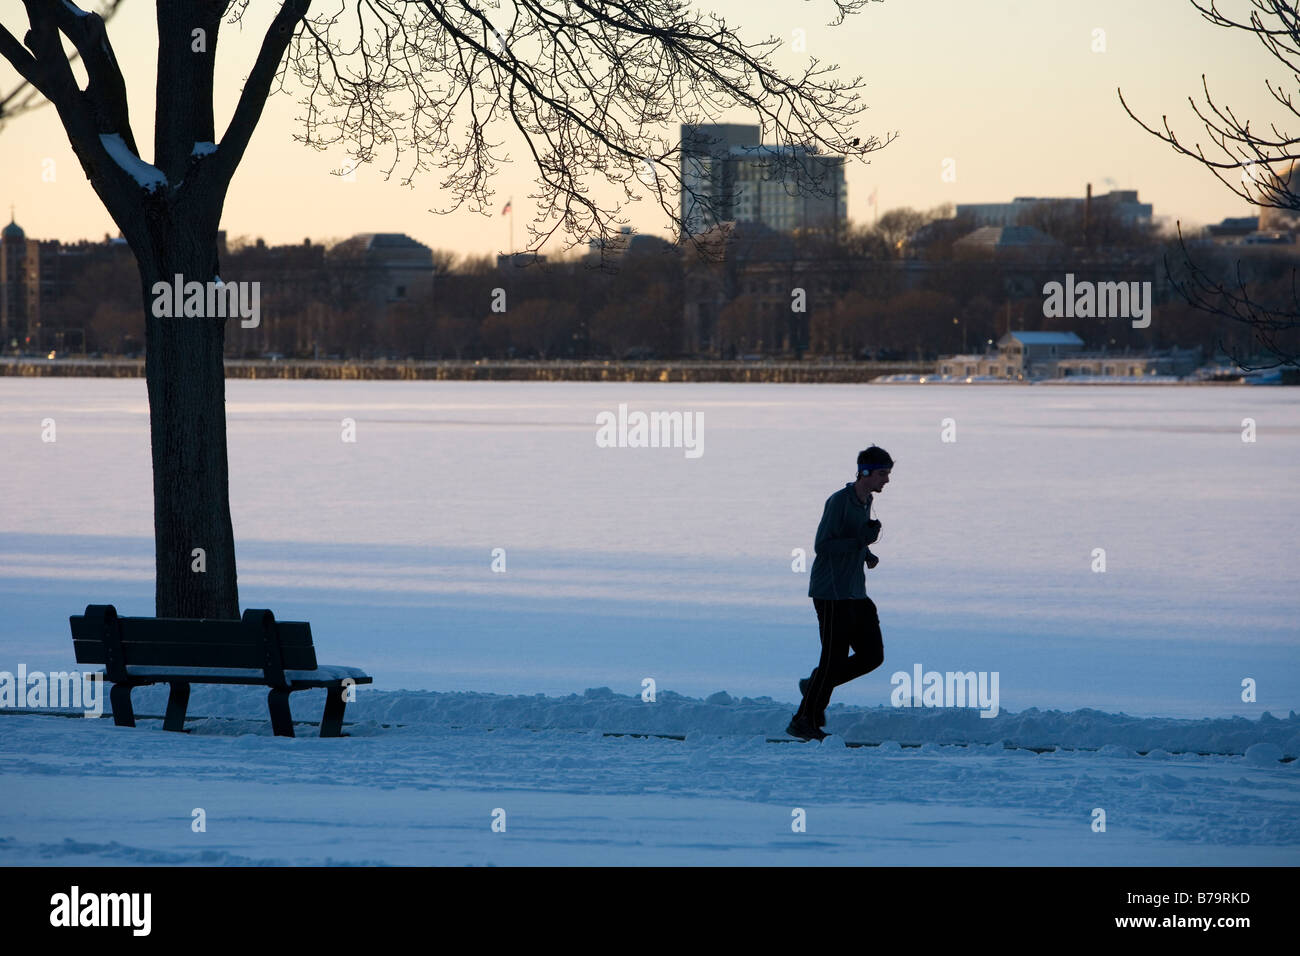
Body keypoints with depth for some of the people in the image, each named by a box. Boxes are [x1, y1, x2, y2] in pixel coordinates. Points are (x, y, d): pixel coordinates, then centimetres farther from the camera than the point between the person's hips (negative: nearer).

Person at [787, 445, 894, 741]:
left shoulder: (866, 501, 12)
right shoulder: (839, 502, -15)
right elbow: (823, 546, -18)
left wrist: (867, 554, 9)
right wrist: (862, 541, -25)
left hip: (856, 595, 9)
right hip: (832, 594, -9)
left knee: (872, 655, 4)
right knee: (834, 658, -7)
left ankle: (815, 685, 20)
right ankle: (804, 722, 3)